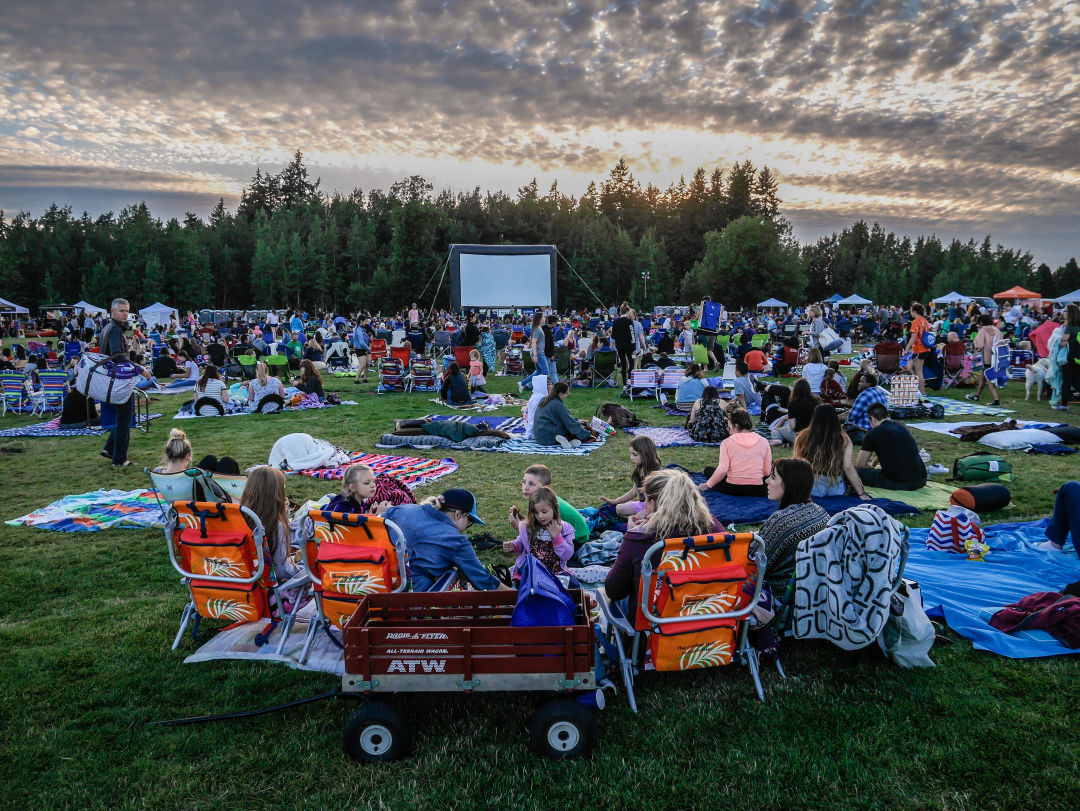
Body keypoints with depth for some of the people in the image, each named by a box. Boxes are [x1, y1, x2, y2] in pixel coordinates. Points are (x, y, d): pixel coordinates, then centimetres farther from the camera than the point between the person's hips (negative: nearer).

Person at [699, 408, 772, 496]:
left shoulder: (727, 442, -6)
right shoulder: (763, 441, 0)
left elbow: (722, 470, -15)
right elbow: (767, 472, 0)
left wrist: (708, 485, -3)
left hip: (733, 489, -2)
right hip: (757, 490, 2)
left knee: (708, 470, 23)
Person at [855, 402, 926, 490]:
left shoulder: (873, 434, -3)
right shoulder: (902, 426, 16)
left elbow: (860, 465, 4)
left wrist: (870, 467, 26)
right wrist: (873, 463, 47)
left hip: (897, 484, -6)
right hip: (920, 481, 6)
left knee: (855, 471, 3)